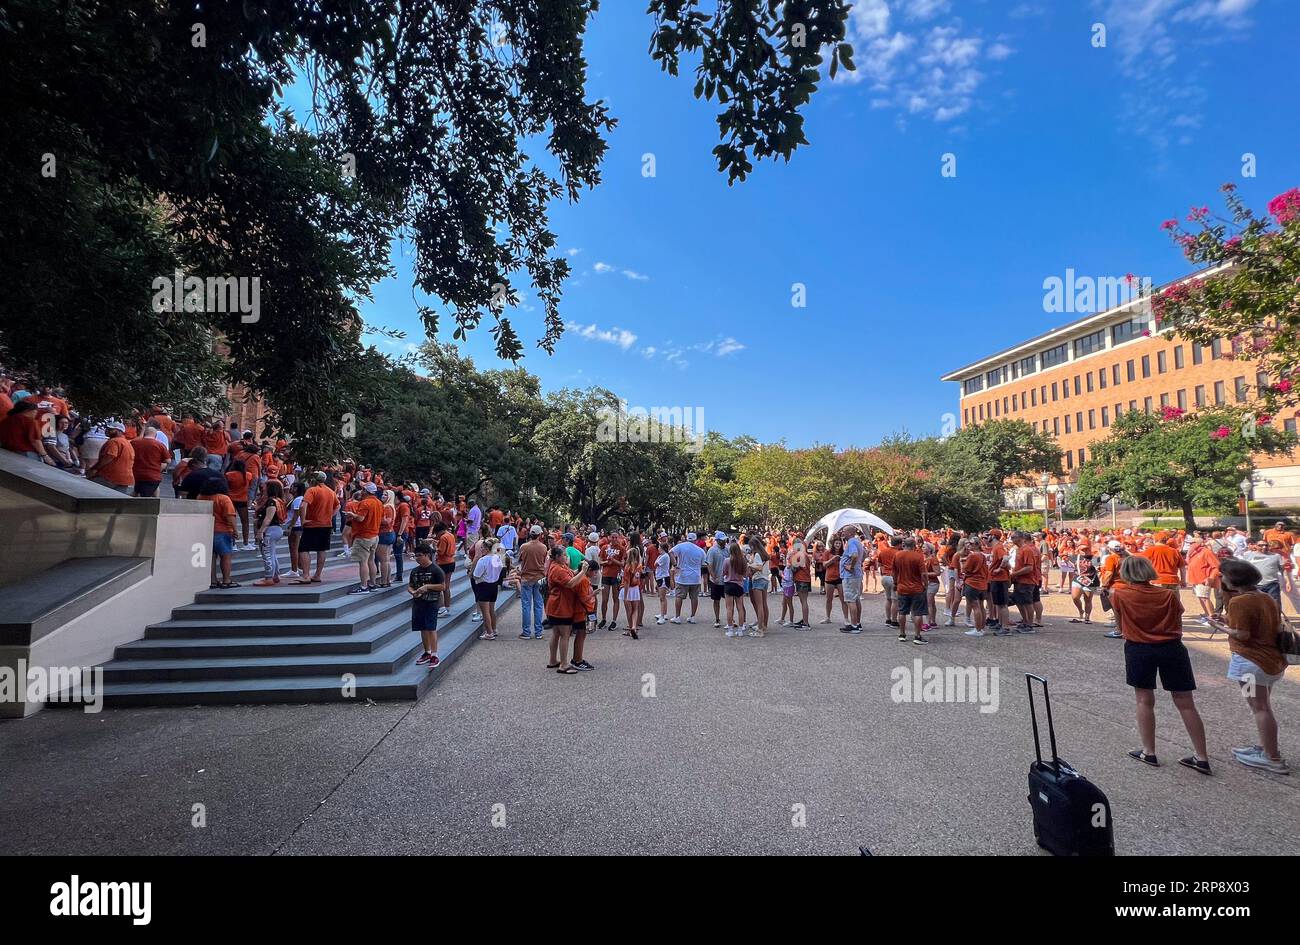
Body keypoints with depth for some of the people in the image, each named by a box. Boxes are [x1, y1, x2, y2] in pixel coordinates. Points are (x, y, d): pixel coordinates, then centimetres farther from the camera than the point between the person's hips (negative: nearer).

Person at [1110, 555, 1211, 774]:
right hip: (1171, 648, 2)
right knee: (1185, 704, 10)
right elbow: (1178, 625, 7)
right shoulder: (1169, 594, -3)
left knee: (1144, 701, 11)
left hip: (1138, 650, -2)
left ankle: (1149, 752, 16)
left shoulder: (1118, 595, -7)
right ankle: (1202, 757, 17)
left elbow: (1121, 626, 3)